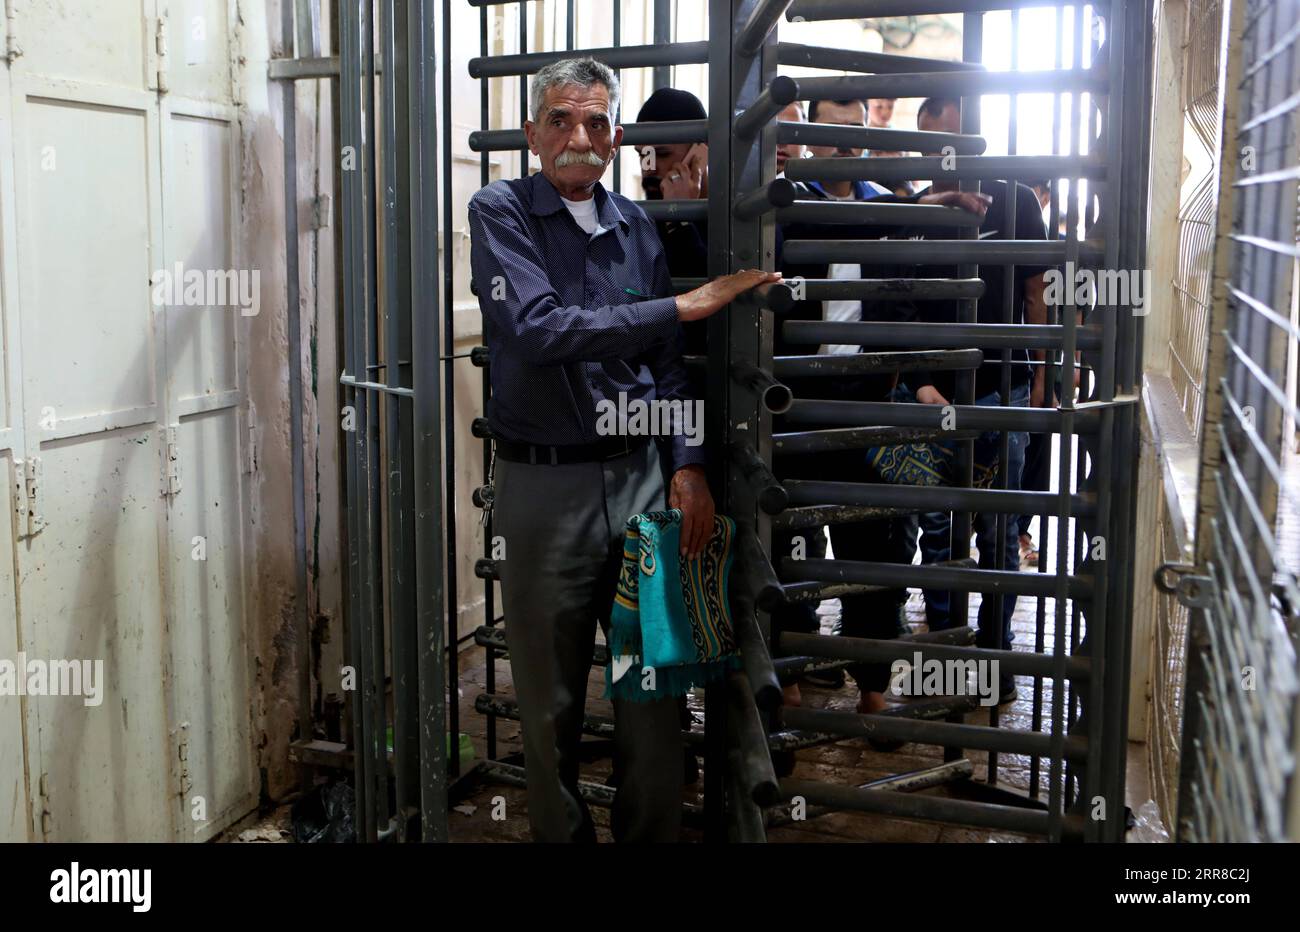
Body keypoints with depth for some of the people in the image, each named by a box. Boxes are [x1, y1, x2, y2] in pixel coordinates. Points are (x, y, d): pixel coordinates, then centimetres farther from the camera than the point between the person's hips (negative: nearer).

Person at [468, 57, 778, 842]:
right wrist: (682, 305, -19)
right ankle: (563, 832, 27)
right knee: (552, 703, 9)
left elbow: (667, 364, 11)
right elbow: (539, 331, -21)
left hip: (640, 476, 4)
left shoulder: (636, 226, 9)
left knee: (656, 690, 8)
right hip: (545, 484, -3)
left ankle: (653, 833, 24)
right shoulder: (501, 214, -4)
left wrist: (687, 467, 0)